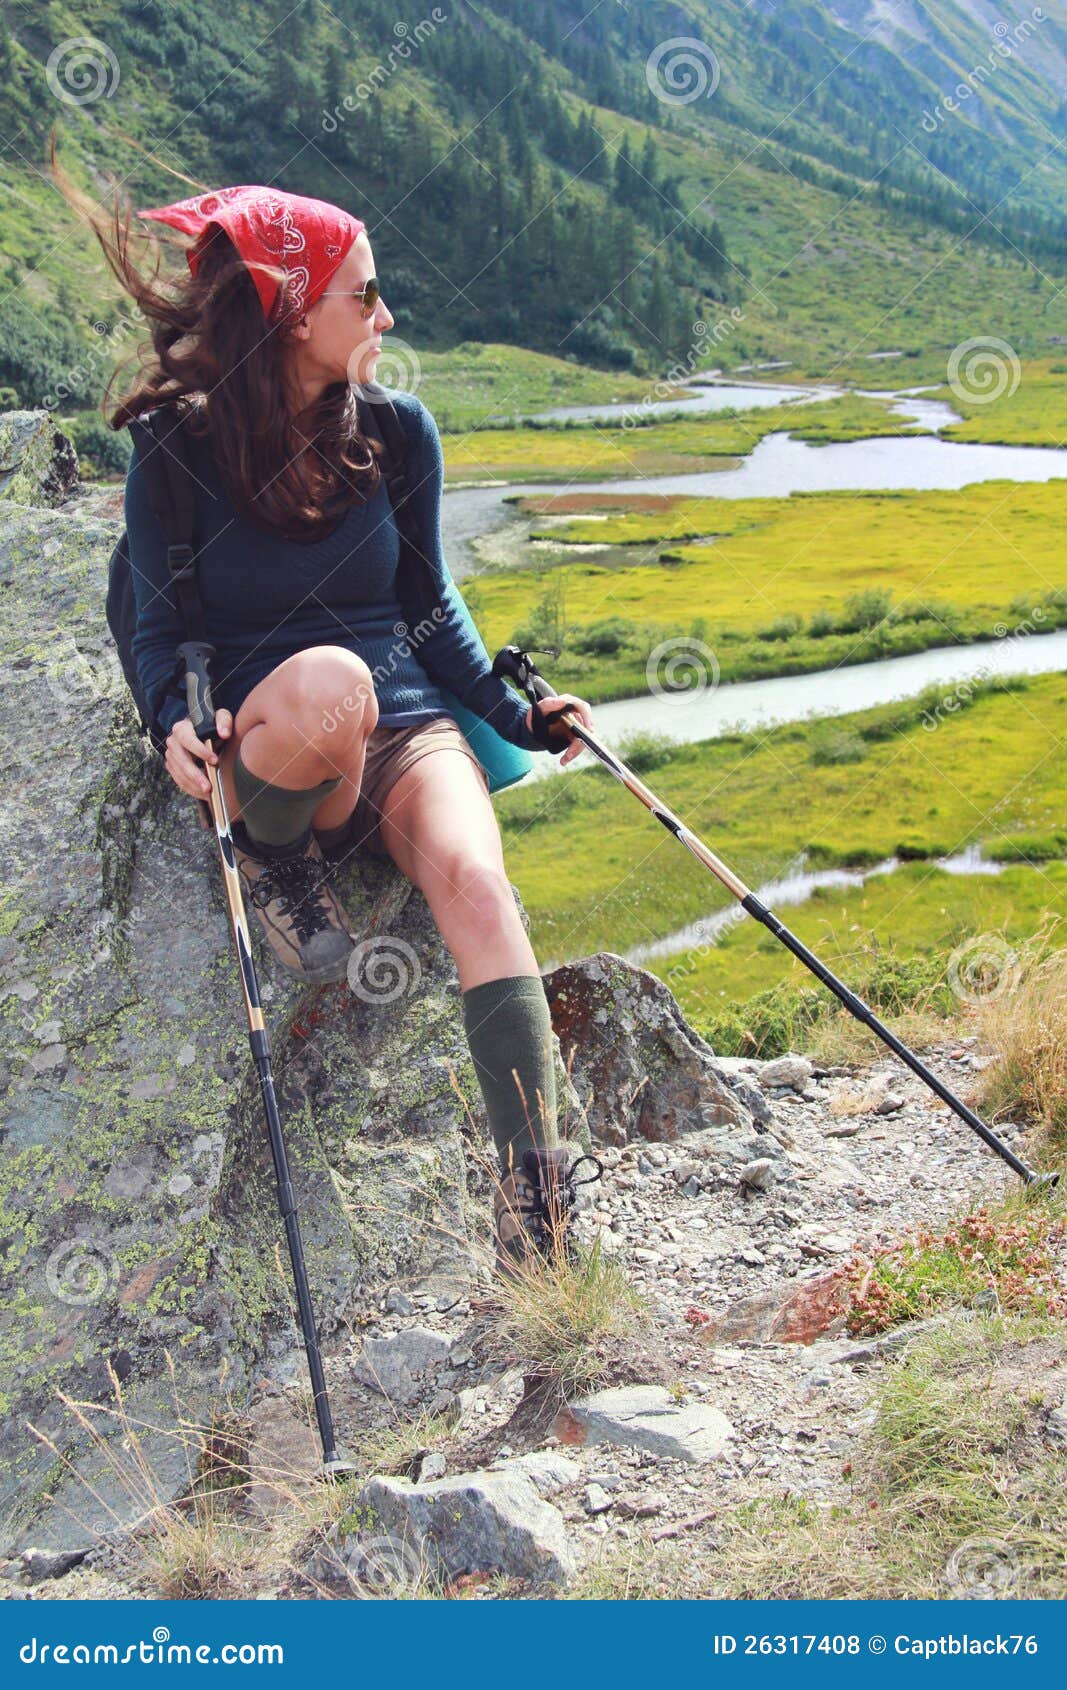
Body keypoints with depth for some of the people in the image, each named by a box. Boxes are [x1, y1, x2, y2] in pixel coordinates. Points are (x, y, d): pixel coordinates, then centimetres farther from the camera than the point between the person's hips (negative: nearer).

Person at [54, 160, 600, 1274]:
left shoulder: (396, 432, 4)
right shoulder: (177, 453, -6)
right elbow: (157, 631, 1)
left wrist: (518, 714, 0)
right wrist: (178, 723, -21)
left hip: (404, 728, 3)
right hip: (265, 756, -2)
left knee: (473, 877, -31)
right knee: (327, 680, -40)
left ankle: (535, 1203, -30)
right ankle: (271, 858, -7)